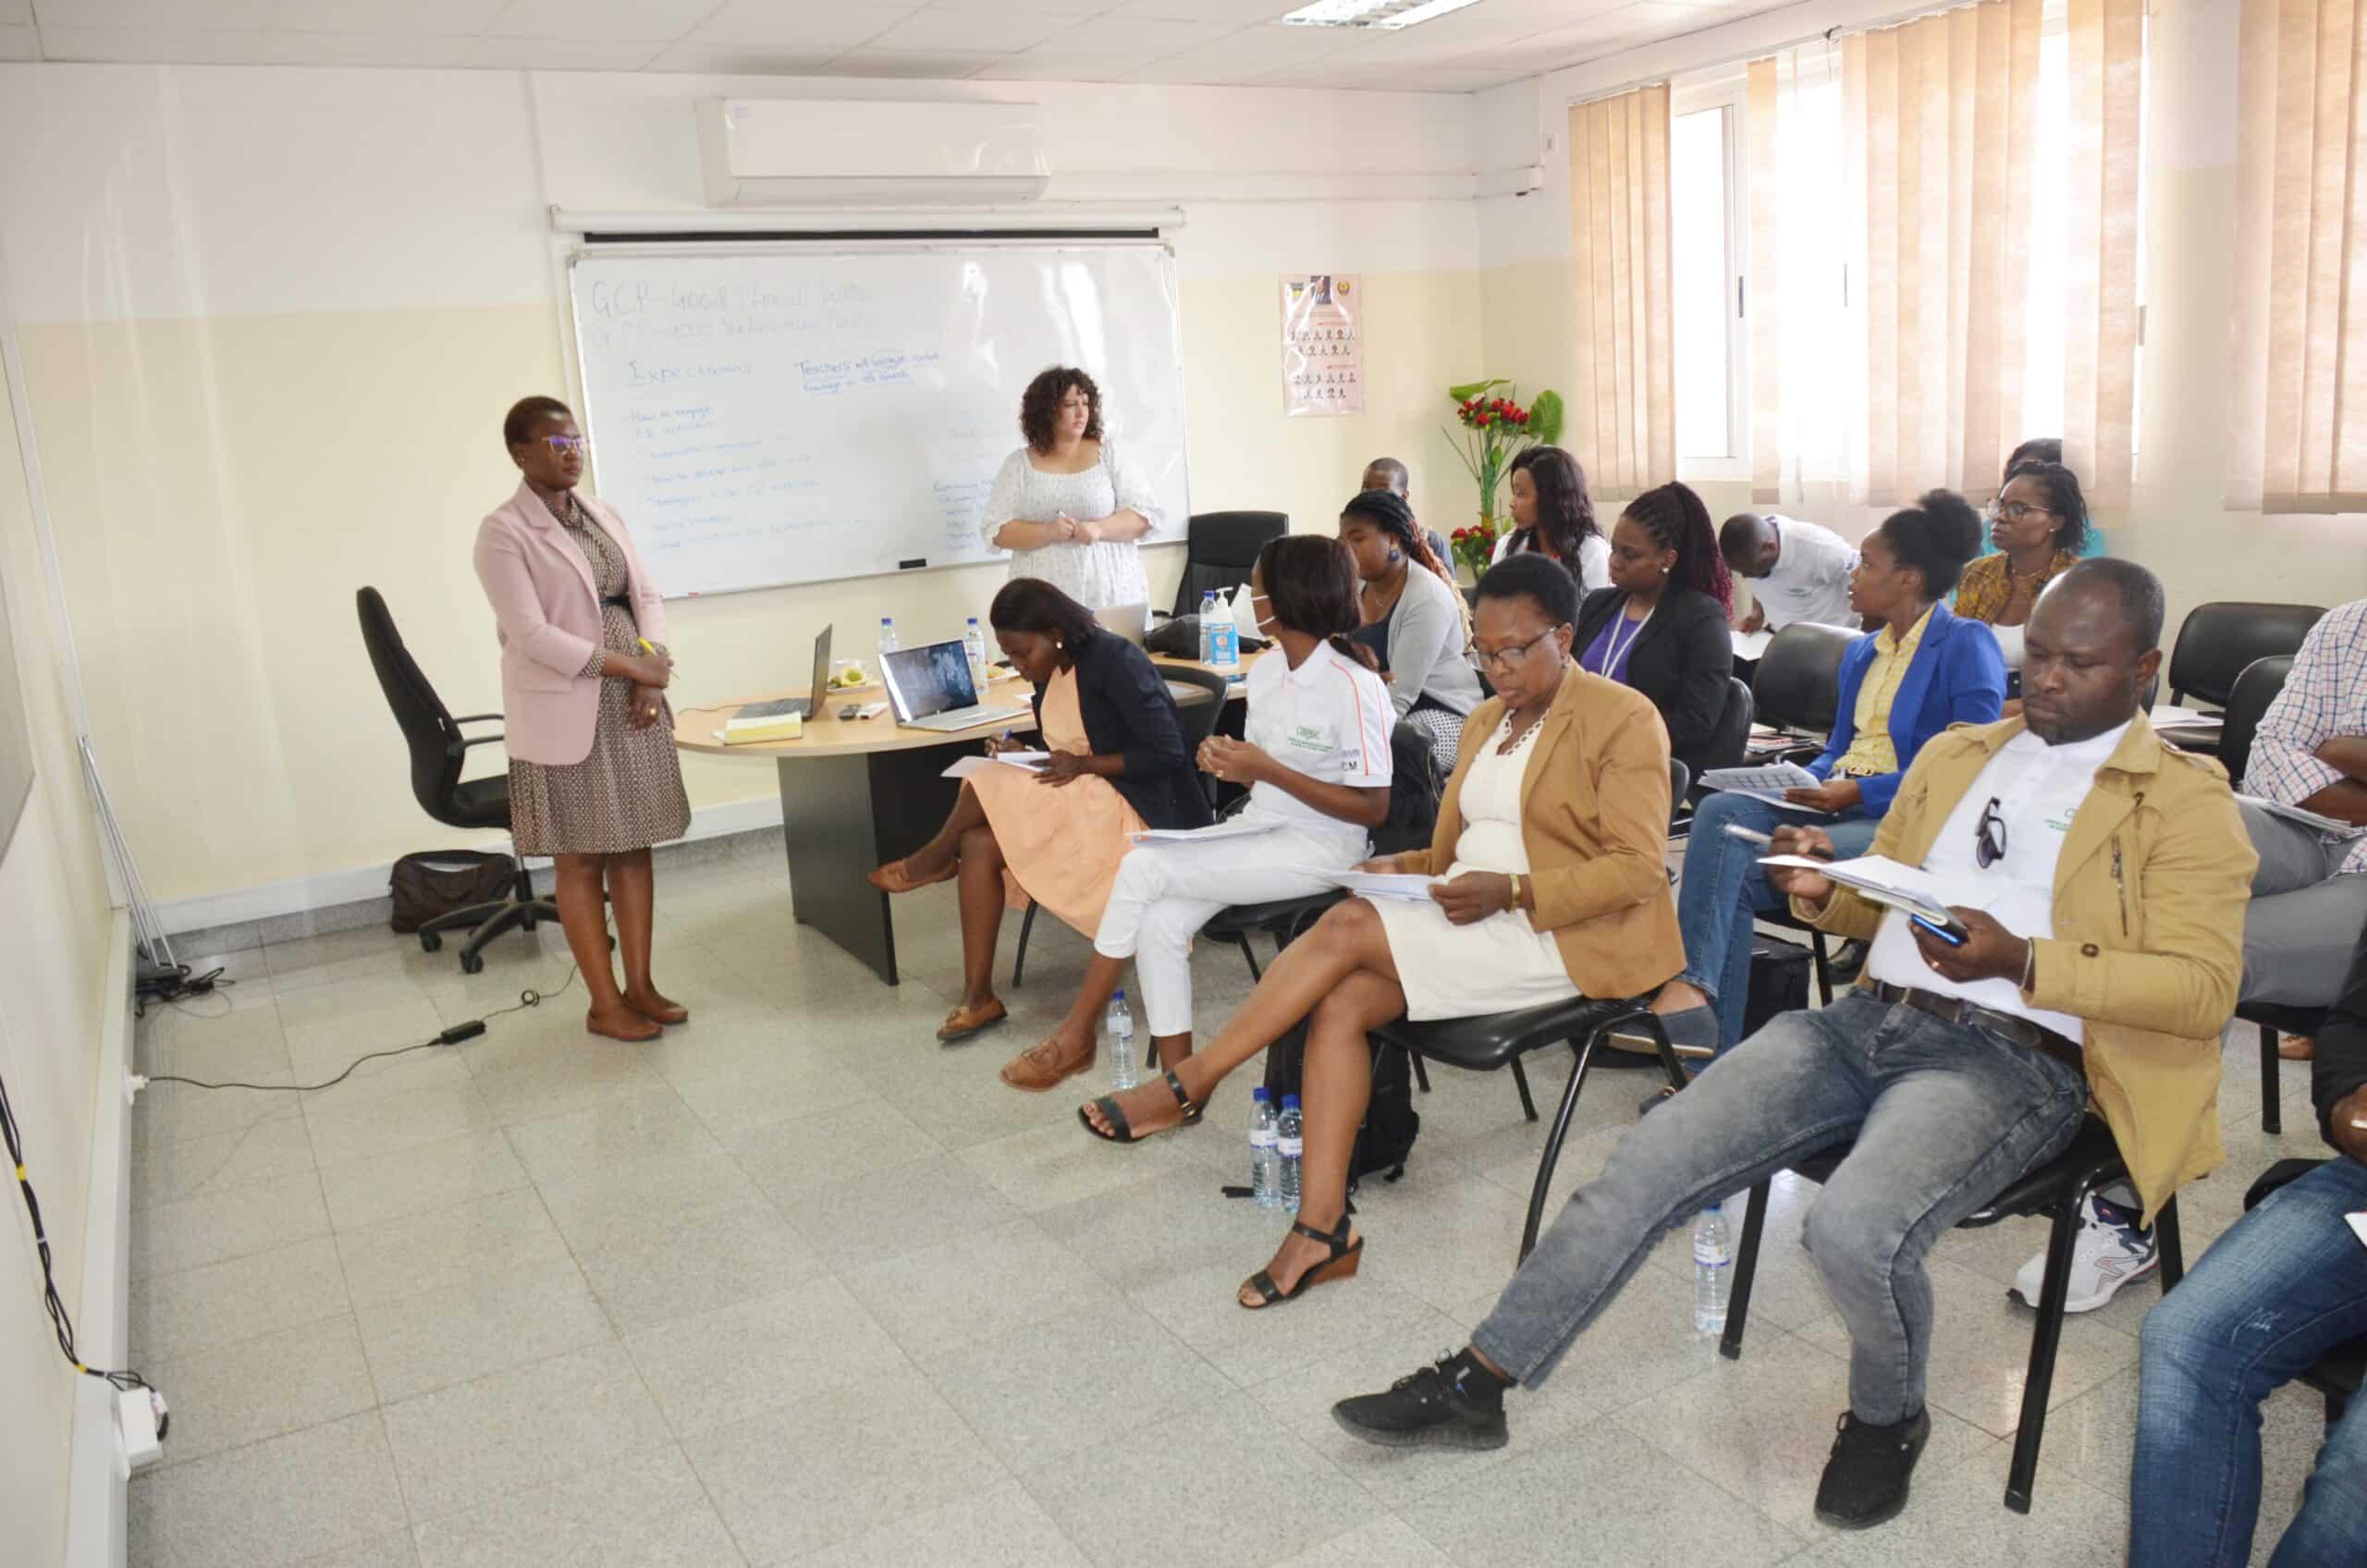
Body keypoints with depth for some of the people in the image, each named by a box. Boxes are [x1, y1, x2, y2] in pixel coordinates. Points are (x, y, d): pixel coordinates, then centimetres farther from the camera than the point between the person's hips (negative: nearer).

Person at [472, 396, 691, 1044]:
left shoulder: (604, 516, 12)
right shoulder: (503, 531, -8)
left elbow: (646, 596, 10)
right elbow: (531, 634, -17)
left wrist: (651, 675, -7)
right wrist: (632, 667, -17)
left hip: (631, 704, 6)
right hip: (566, 713, -6)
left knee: (634, 846, 9)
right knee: (581, 860, 1)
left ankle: (640, 985, 19)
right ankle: (604, 1003, 9)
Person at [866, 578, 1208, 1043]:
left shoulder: (1116, 663, -17)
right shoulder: (1050, 670, 7)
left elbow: (1167, 755, -19)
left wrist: (1083, 765, -22)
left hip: (1134, 809, -8)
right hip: (1078, 803, 8)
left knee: (987, 790, -23)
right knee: (978, 844, -17)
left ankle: (936, 857, 10)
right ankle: (978, 998, -15)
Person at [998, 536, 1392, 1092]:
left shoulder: (1354, 686, -18)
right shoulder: (1264, 672, 6)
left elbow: (1373, 809, -17)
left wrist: (1268, 771, -22)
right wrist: (1226, 761, -9)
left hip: (1320, 848, -7)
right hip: (1257, 832, 7)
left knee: (1142, 868, -18)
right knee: (1160, 923, -17)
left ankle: (1076, 1035, -4)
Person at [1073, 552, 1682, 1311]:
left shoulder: (1623, 720, -6)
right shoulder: (1487, 718, 18)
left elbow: (1637, 868, -14)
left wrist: (1510, 891, -24)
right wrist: (1408, 868, -3)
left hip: (1567, 933, -7)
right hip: (1474, 916, 7)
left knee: (1348, 925, -25)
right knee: (1340, 1003, -21)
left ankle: (1189, 1084, -14)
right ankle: (1323, 1226, -19)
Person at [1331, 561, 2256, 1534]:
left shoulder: (2186, 801, 4)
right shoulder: (1956, 753, 21)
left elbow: (2203, 985, -7)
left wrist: (2023, 962, -22)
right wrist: (1825, 895, 3)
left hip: (2014, 1057, -5)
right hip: (1871, 1018, 5)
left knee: (1855, 1230, -33)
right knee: (1645, 1165, -11)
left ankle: (1887, 1419, 2)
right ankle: (1473, 1387, 1)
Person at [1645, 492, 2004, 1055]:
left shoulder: (1966, 646, -2)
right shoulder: (1862, 653, 23)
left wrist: (1859, 791, -15)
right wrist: (1798, 784, 4)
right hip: (1837, 805, 7)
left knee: (1735, 867, -28)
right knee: (1721, 809, -25)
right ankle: (1691, 987, -36)